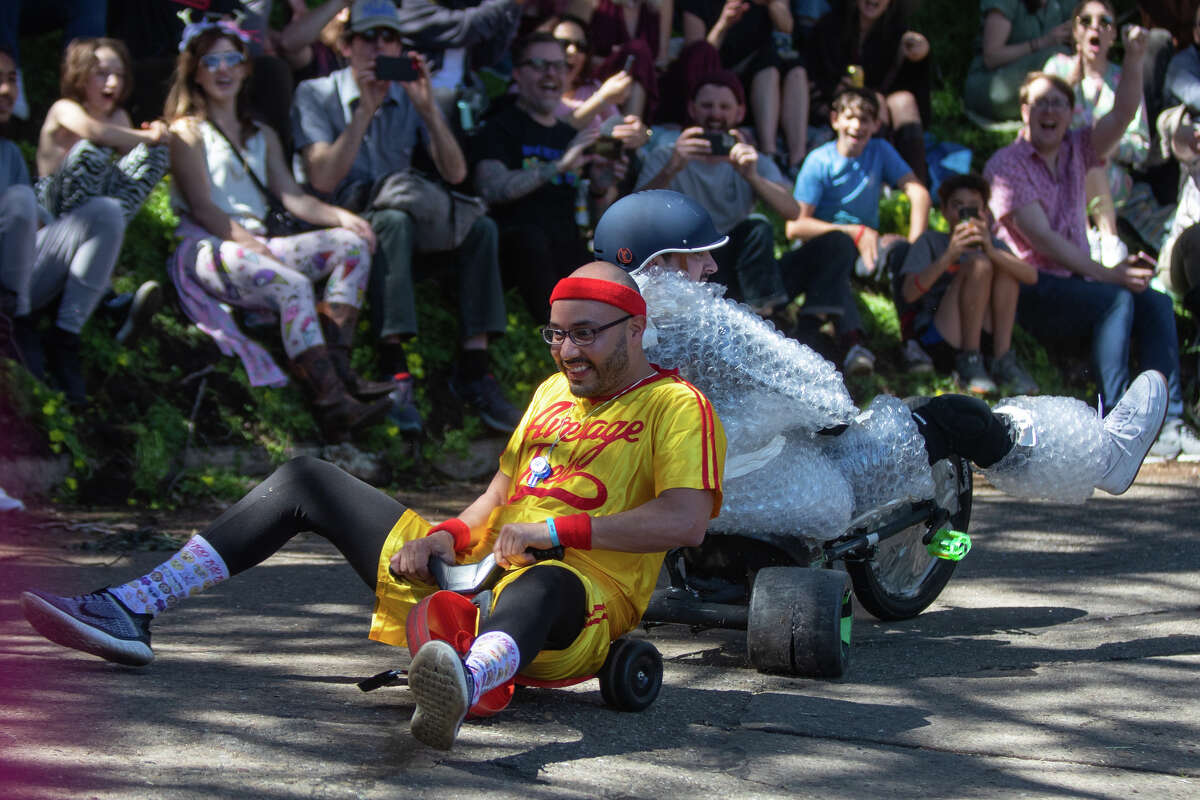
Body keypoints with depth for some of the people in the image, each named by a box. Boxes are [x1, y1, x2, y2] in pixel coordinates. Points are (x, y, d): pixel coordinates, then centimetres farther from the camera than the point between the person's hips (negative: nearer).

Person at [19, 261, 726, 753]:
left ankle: (466, 683, -84)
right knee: (306, 480, 6)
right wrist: (448, 536, 4)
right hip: (472, 579, 8)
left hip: (573, 598, -8)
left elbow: (686, 521, -17)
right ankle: (130, 613, -4)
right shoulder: (553, 393, 24)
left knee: (542, 584, -47)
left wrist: (556, 530, -22)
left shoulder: (677, 406, -1)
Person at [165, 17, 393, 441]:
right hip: (208, 249, -7)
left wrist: (340, 216, -6)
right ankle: (330, 401, -45)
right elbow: (202, 207, -5)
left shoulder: (262, 136, 26)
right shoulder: (187, 131, 7)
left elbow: (291, 195, 14)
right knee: (294, 286, -34)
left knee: (352, 242, -14)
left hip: (259, 243, 7)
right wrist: (249, 242, -19)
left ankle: (338, 369, -29)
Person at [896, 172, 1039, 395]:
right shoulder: (931, 241, 7)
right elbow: (909, 293, -11)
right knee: (979, 264, -19)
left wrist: (992, 251, -24)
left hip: (986, 332, 4)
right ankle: (969, 361, -19)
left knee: (1003, 262, -10)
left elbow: (1032, 275, -5)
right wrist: (949, 256, -24)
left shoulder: (993, 244, 16)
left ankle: (1003, 360, -16)